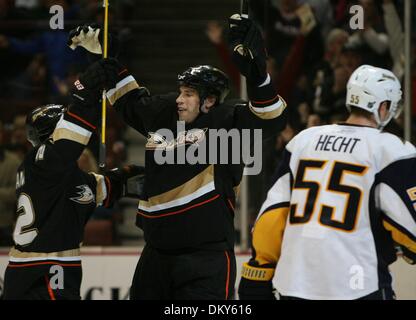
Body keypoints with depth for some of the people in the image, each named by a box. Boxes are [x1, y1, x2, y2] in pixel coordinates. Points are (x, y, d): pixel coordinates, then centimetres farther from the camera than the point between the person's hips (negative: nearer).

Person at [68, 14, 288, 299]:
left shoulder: (225, 122, -6)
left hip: (206, 255, -7)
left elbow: (272, 118, -20)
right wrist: (101, 58, 27)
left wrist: (256, 71, -33)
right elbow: (129, 99, 28)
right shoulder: (163, 114, 11)